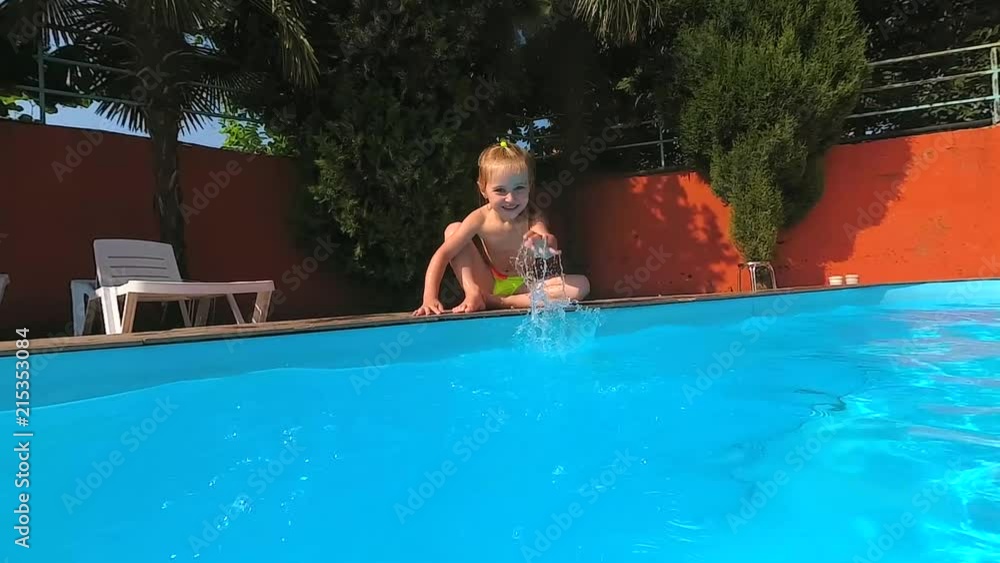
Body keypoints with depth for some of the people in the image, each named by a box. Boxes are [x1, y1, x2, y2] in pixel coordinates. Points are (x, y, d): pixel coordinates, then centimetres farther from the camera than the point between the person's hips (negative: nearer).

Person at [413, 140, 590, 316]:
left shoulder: (532, 218, -19)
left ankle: (496, 302, -26)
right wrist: (430, 298, -30)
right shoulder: (480, 219, -16)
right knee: (452, 229, -12)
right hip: (490, 285, 0)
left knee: (581, 285, -26)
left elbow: (552, 245, -40)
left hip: (524, 287, 0)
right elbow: (443, 254, -18)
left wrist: (544, 244, -66)